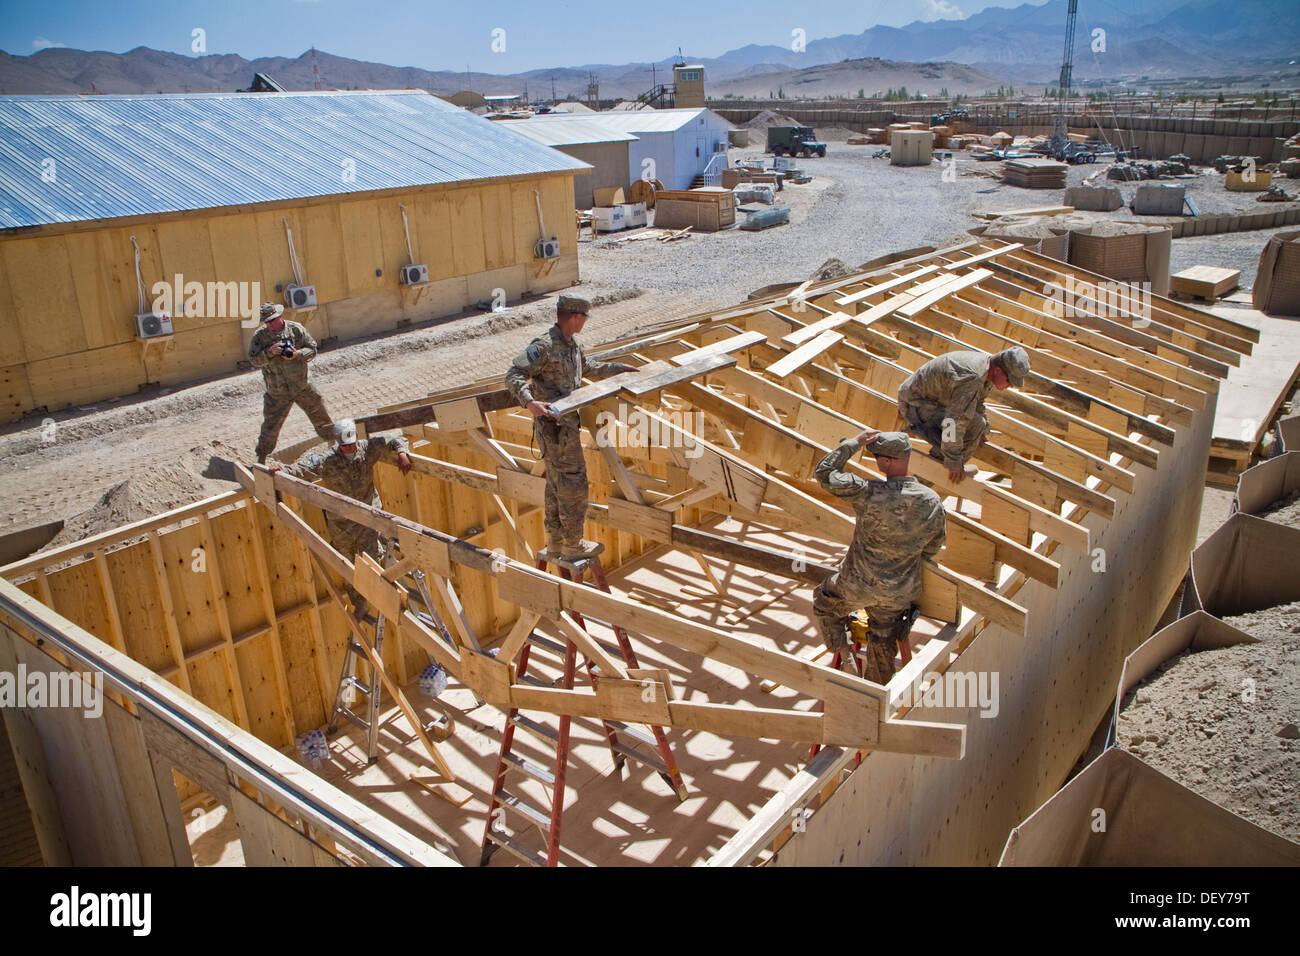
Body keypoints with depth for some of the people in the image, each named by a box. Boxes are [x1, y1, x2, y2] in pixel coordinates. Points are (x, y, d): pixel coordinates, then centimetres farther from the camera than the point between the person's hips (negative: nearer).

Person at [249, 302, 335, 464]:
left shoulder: (296, 329, -5)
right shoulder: (260, 336, -6)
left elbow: (312, 349, -2)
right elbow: (254, 359, -9)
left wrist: (297, 354, -22)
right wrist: (269, 352, -27)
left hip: (303, 385, 1)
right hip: (277, 391, -1)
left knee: (320, 415, 12)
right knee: (270, 424, 3)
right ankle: (261, 458, 17)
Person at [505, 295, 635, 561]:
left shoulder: (572, 344, 10)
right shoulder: (544, 346, -19)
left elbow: (588, 368, 30)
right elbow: (513, 375, -25)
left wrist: (619, 368, 31)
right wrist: (529, 402, -40)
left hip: (566, 423, 10)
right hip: (555, 427, -10)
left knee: (557, 484, 17)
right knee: (573, 485, -1)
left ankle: (555, 541, 28)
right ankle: (572, 546, 12)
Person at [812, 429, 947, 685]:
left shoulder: (870, 494, -29)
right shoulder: (933, 502, -13)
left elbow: (825, 473, -19)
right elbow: (932, 548, 2)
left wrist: (854, 442, -13)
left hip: (859, 584, -4)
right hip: (900, 592, 4)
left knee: (824, 601, 28)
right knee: (883, 640, 26)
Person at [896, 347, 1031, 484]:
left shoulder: (984, 362, 0)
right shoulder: (972, 377, -33)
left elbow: (978, 401, 22)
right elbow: (955, 420, -33)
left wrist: (983, 429, 29)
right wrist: (954, 463, -26)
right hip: (915, 404, -10)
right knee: (974, 425, -21)